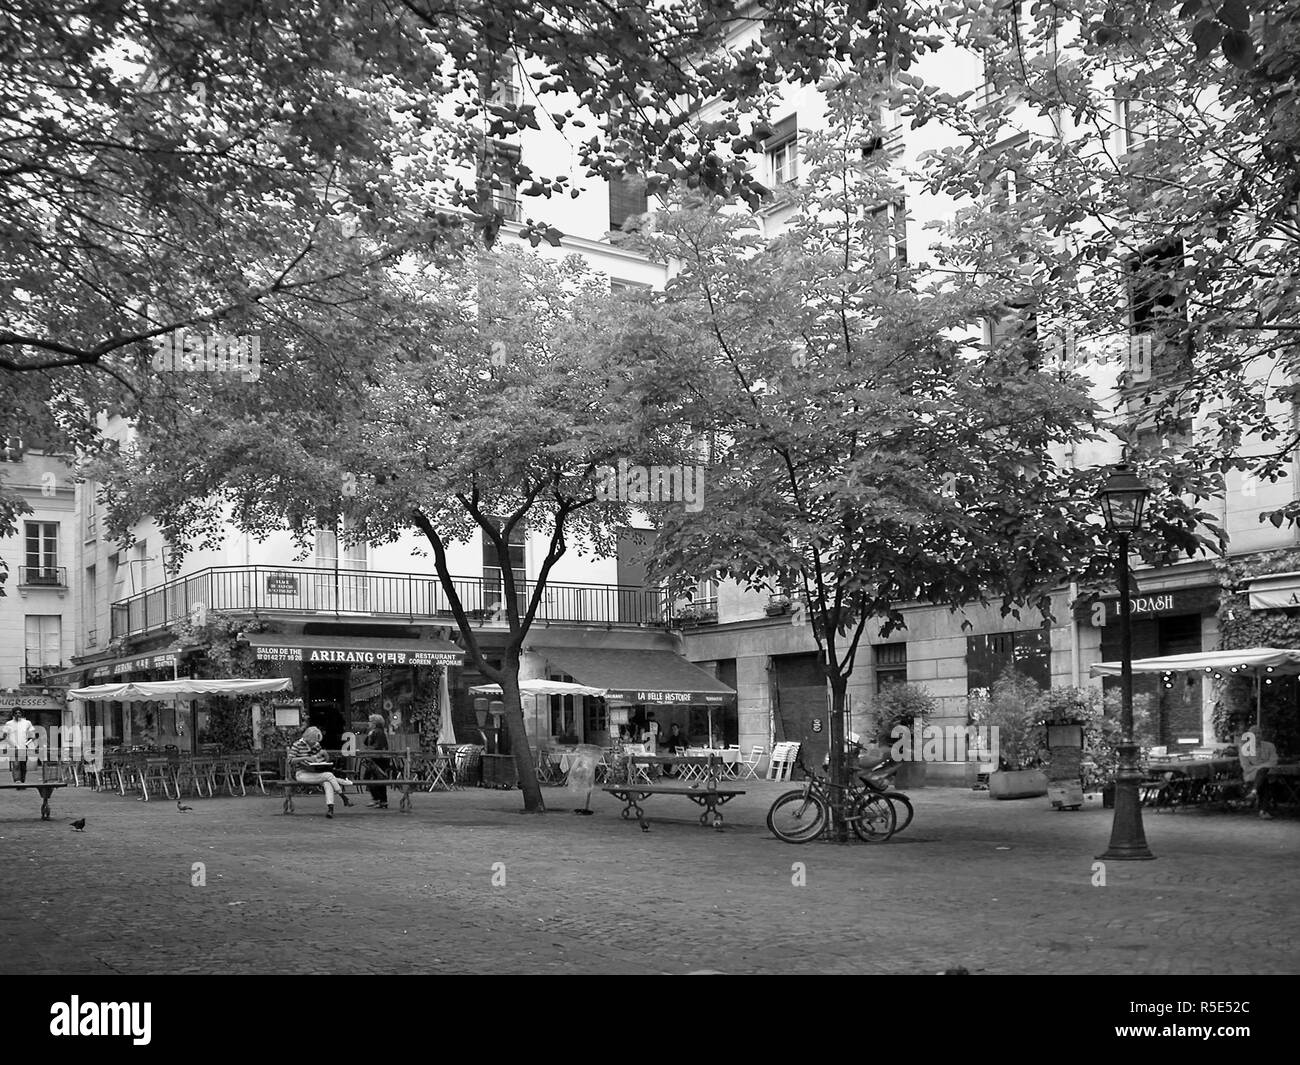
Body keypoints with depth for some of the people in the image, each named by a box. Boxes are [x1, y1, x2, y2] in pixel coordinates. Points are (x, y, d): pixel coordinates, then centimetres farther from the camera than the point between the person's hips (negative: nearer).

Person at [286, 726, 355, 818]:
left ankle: (330, 808, -42)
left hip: (313, 772, 6)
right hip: (301, 774, -6)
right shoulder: (297, 745, -7)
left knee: (327, 782, -28)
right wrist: (304, 758, -24)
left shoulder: (316, 745, 11)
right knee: (329, 775, -24)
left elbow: (320, 759, 21)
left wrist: (319, 760, -4)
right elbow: (290, 761, -12)